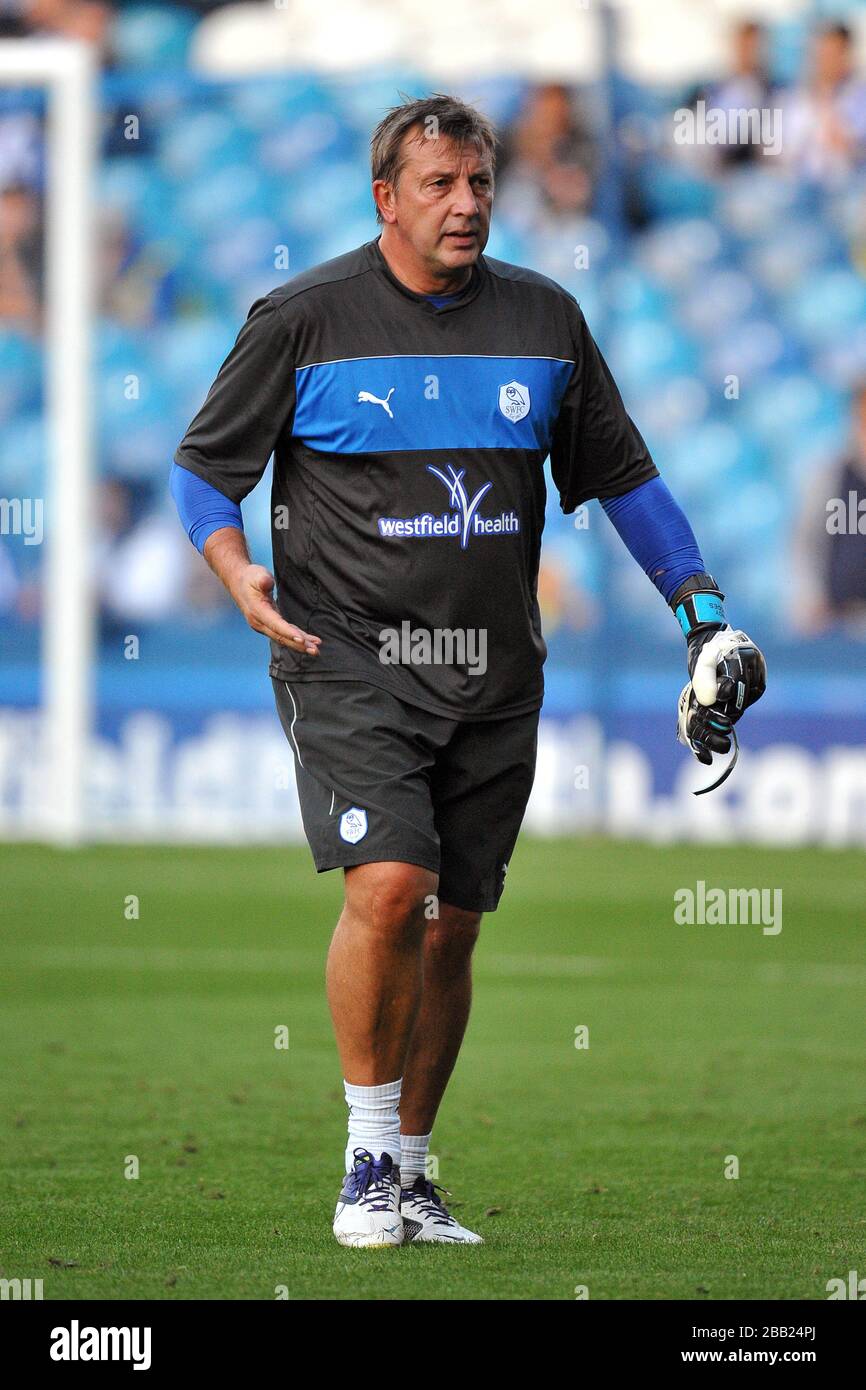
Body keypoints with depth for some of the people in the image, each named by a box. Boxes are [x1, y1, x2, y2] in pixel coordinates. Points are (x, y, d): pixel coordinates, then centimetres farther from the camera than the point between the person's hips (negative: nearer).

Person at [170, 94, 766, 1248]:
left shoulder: (544, 319, 9)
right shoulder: (304, 319, -2)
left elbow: (621, 473, 19)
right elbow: (204, 463, 7)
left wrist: (703, 611, 14)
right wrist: (241, 578, -10)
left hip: (493, 676, 4)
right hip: (349, 660, -4)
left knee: (452, 928, 5)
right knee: (389, 884, -21)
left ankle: (410, 1174, 19)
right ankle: (370, 1162, -6)